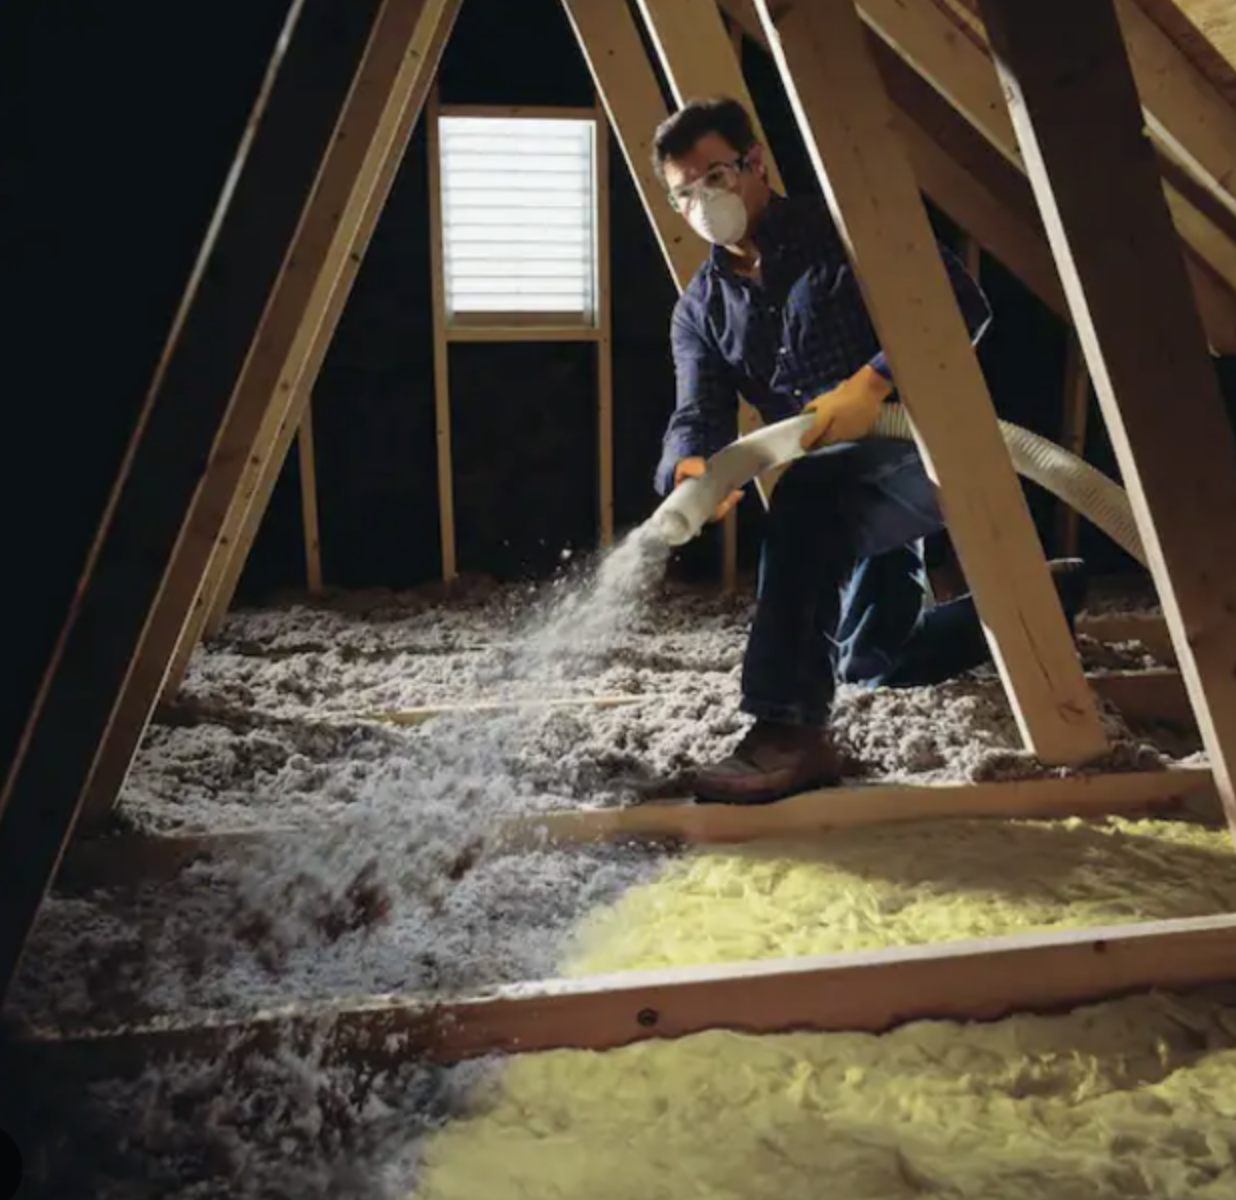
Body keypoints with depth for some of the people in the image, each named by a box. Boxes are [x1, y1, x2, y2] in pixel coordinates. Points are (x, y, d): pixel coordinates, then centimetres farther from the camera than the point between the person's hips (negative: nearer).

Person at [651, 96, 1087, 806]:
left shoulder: (842, 229, -7)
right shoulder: (701, 310, 7)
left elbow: (964, 304, -13)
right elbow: (698, 418, -6)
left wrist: (874, 381, -26)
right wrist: (691, 470, -31)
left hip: (925, 443, -8)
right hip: (842, 491, 8)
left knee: (803, 500, -38)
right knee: (878, 662, 17)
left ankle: (793, 732, -34)